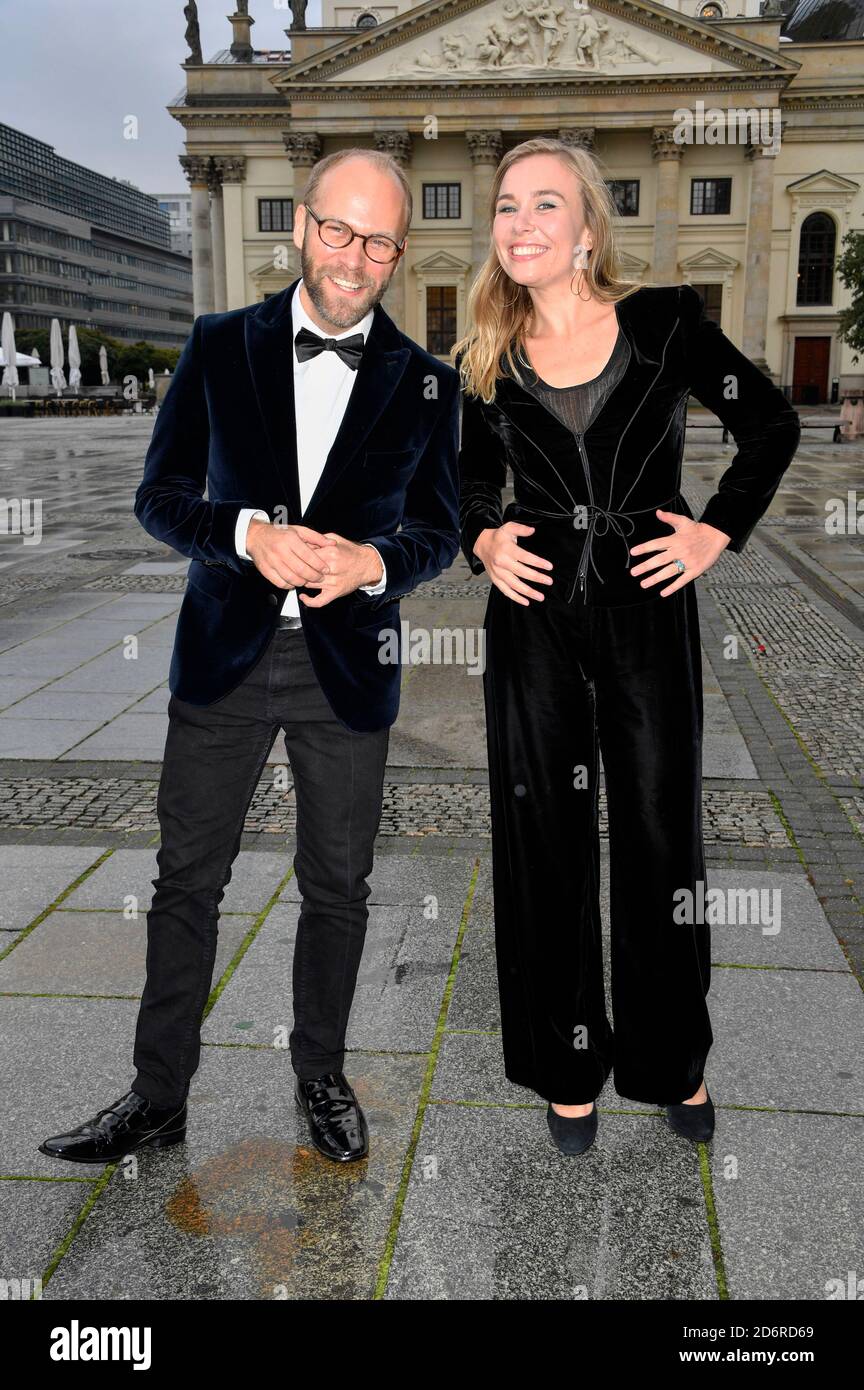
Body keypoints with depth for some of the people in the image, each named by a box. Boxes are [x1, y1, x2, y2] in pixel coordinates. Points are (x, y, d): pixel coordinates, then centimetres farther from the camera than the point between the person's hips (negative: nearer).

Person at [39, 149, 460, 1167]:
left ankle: (320, 1076, 32)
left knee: (336, 888, 11)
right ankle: (158, 1097, 23)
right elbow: (160, 496, 1)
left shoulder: (425, 383, 2)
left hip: (348, 667, 0)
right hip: (224, 659, 0)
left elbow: (438, 528, 7)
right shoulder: (221, 347, 2)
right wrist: (250, 536, -18)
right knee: (187, 881, 7)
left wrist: (374, 563, -15)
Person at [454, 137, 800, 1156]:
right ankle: (568, 1067, 25)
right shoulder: (488, 360, 6)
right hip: (534, 622, 2)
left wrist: (717, 533, -2)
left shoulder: (664, 322, -1)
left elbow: (770, 424, 7)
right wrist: (482, 541, 0)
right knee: (545, 843, 7)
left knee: (660, 835, 7)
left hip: (648, 617, -1)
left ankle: (673, 1061, 28)